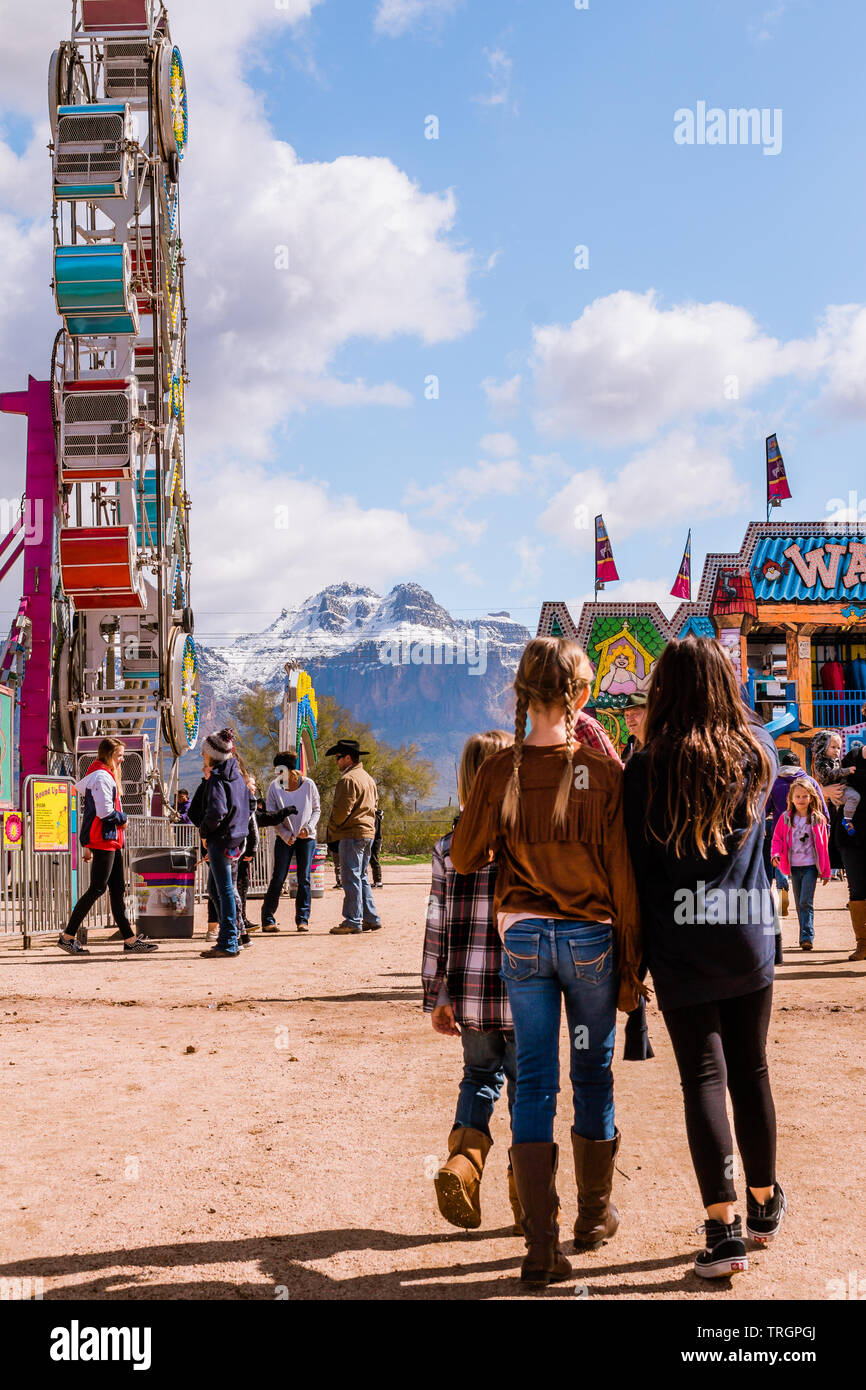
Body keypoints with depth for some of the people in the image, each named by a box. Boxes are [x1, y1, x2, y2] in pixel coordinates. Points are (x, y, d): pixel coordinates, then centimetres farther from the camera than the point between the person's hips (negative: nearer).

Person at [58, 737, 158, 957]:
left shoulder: (105, 776, 20)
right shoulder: (102, 777, -12)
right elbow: (105, 812, -22)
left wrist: (88, 845, 23)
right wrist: (123, 818, -2)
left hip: (111, 841, 10)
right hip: (104, 840, -10)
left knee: (118, 889, 7)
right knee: (97, 888, -7)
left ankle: (130, 940, 7)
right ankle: (68, 936, -1)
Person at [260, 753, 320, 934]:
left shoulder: (308, 785, -4)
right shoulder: (274, 787, -5)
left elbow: (316, 809, 5)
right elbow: (272, 815, -2)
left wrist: (309, 827, -11)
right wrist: (285, 835, -12)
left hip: (306, 837, 1)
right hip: (284, 837, 0)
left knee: (304, 878, 1)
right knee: (278, 878, -4)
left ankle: (302, 919, 9)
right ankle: (268, 919, 2)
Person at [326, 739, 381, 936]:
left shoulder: (348, 779, -13)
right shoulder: (368, 778, 18)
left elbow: (342, 809, -18)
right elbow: (374, 804, 21)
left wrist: (331, 831, -4)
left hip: (352, 834, -10)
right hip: (368, 832, 10)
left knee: (351, 877, -6)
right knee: (361, 877, 16)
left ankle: (353, 922, -6)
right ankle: (371, 919, 17)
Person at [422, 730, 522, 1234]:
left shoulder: (450, 846, 0)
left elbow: (437, 926, 1)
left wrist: (436, 998, 8)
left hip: (468, 990, 3)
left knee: (480, 1075, 22)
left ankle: (463, 1159, 0)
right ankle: (527, 1196, 14)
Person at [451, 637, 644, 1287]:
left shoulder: (499, 770, -8)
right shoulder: (602, 771, -13)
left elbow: (464, 857, 1)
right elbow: (623, 875, -9)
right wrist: (631, 965, -1)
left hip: (522, 935, 1)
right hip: (591, 938, -1)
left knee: (535, 1083, 7)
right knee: (593, 1074, 16)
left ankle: (542, 1244, 3)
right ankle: (596, 1215, 33)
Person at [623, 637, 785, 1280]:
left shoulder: (648, 768, -7)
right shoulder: (760, 751, 1)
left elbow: (636, 864, -4)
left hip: (682, 948, -3)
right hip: (751, 939, 3)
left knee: (704, 1078, 2)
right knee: (751, 1070, 16)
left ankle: (725, 1227, 0)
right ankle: (765, 1203, 32)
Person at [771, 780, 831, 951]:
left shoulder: (818, 819, 0)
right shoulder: (785, 818, 3)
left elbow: (823, 845, 4)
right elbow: (777, 838, 7)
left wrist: (826, 871, 6)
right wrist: (776, 853, -14)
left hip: (811, 866, -3)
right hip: (794, 866, 3)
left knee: (806, 902, -14)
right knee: (799, 904, 9)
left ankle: (807, 937, -14)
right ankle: (806, 937, 19)